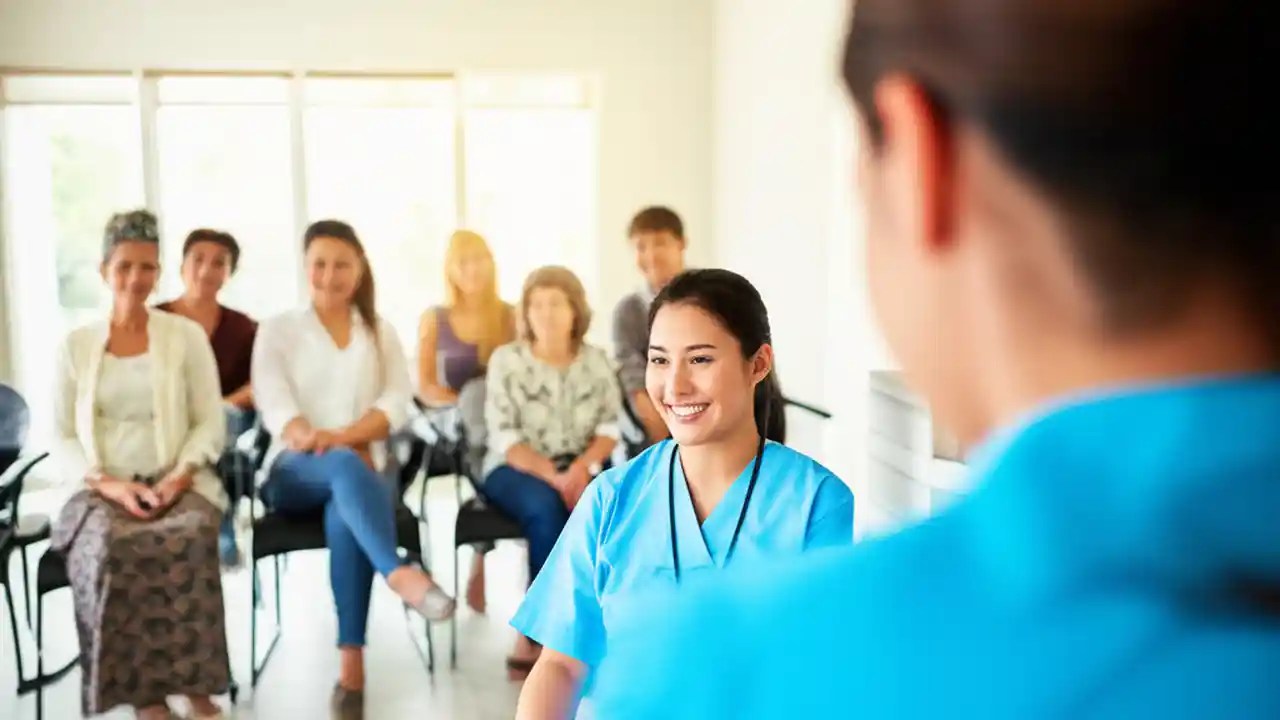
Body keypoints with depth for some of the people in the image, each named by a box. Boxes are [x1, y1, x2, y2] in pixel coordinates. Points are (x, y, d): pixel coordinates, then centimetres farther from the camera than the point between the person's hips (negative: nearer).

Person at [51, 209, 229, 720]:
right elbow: (63, 439, 7)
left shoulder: (186, 335, 9)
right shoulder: (76, 345, 11)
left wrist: (179, 477, -14)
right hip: (102, 490, 1)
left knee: (191, 537, -36)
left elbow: (210, 423, 4)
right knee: (108, 546, -35)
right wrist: (110, 485, -11)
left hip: (177, 484, 0)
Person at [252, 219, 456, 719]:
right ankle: (399, 574, -59)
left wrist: (345, 435, -18)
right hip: (296, 472, -1)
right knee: (344, 467, -38)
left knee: (345, 514, -36)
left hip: (361, 468, 1)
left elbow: (398, 402, 2)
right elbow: (272, 402, -5)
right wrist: (308, 437, -27)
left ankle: (351, 662, -39)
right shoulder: (277, 331, 11)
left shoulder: (380, 331, 17)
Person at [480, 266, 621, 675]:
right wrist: (554, 476, -22)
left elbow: (610, 428, 2)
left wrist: (581, 468, -19)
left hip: (582, 468, 3)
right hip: (516, 470, -2)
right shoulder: (506, 360, -1)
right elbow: (503, 439, -8)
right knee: (547, 508, -36)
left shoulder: (596, 361, 8)